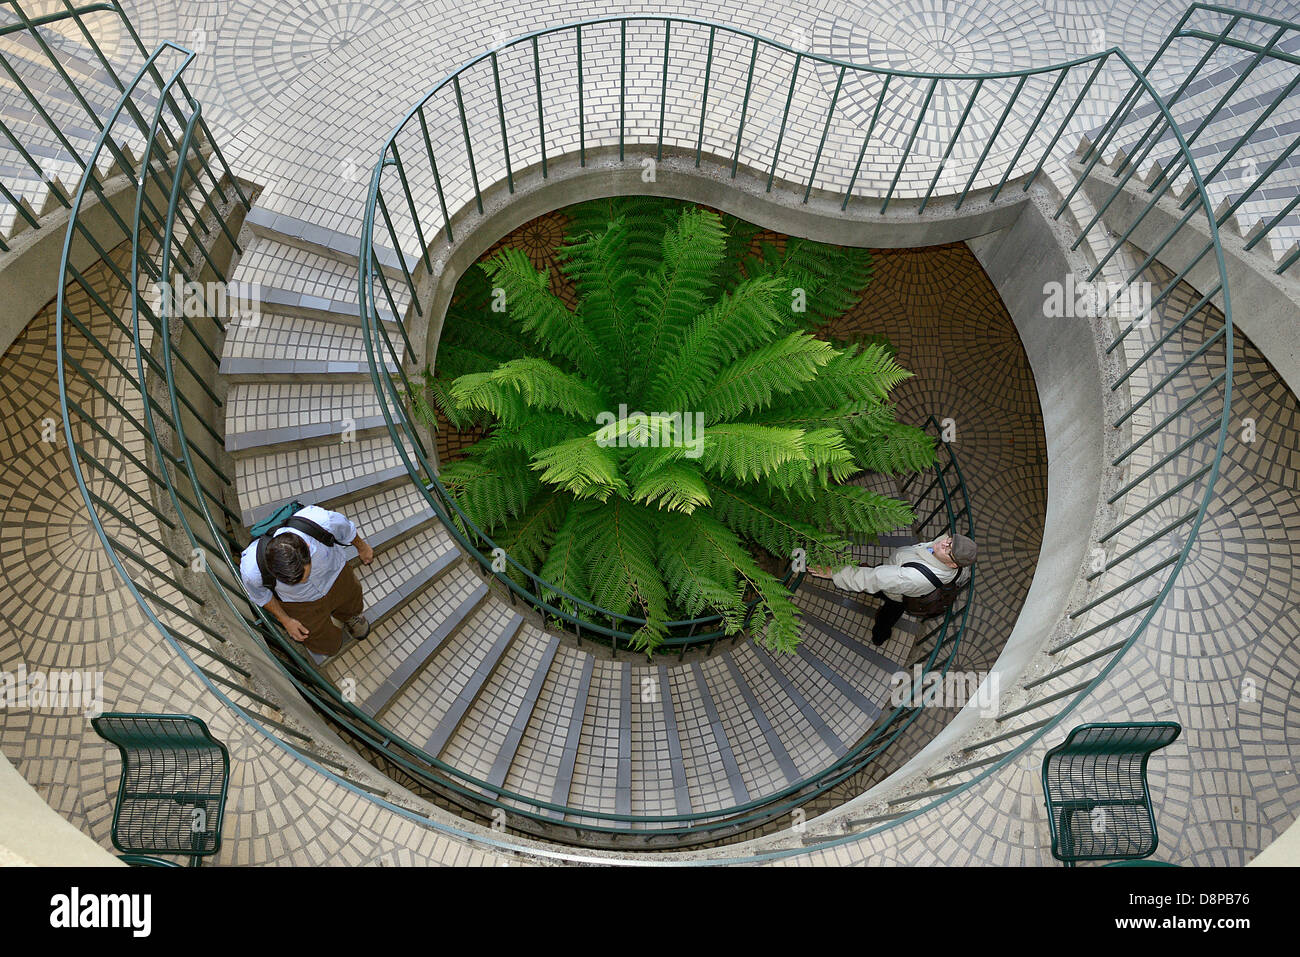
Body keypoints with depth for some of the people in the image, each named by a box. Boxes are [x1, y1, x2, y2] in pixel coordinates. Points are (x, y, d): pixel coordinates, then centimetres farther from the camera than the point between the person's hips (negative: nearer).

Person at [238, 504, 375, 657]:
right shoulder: (252, 569, -42)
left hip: (335, 576, 1)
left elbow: (346, 529, -17)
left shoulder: (322, 520, -45)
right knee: (329, 646, 18)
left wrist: (361, 546, 4)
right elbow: (259, 595, -14)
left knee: (353, 610, 31)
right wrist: (285, 620, -2)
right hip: (300, 602, -1)